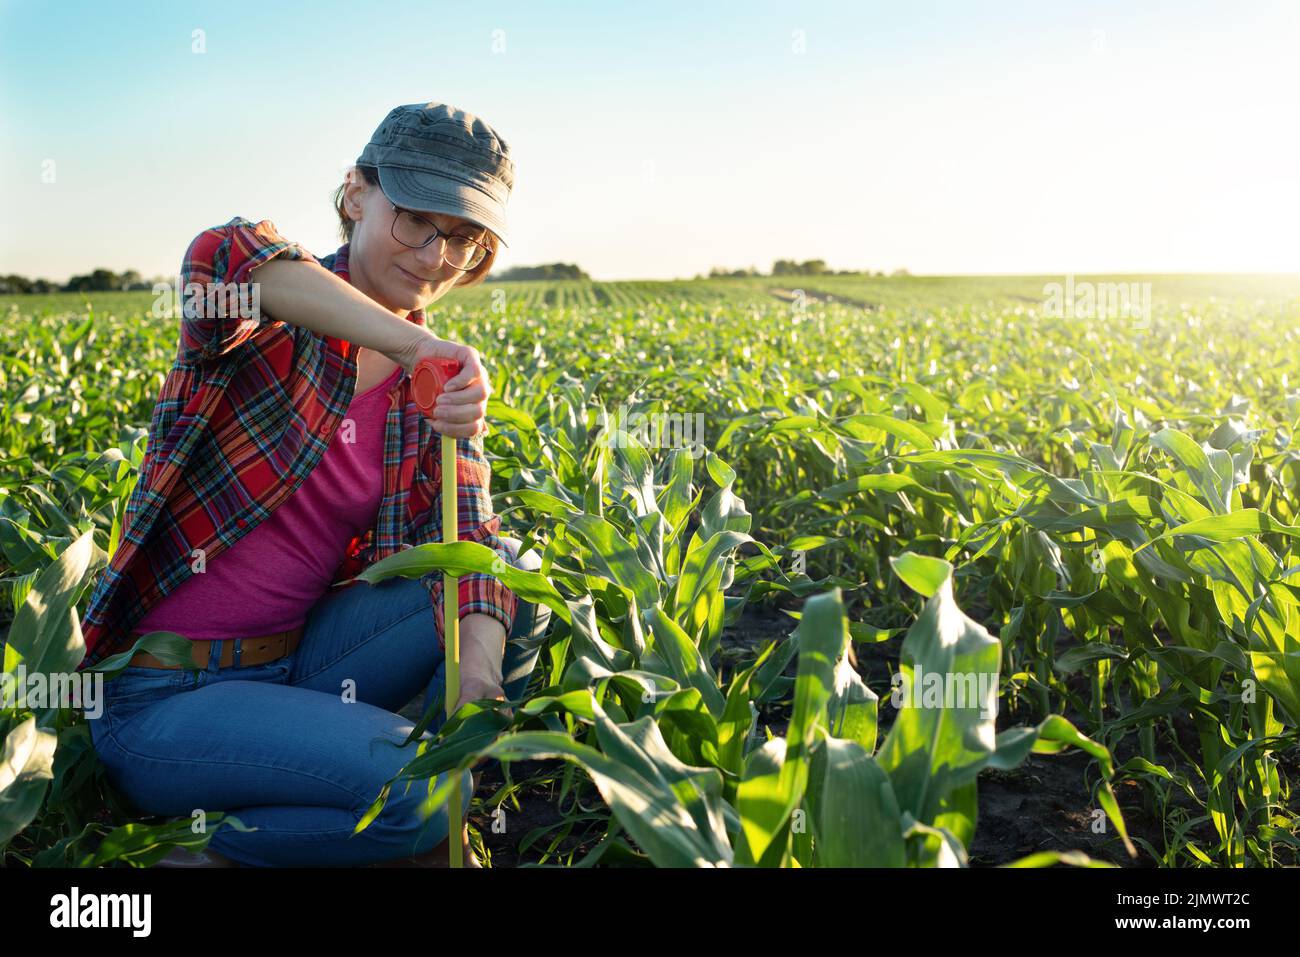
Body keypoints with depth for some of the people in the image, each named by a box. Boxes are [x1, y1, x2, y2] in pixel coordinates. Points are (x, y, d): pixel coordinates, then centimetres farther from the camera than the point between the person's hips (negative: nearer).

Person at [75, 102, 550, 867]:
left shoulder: (440, 389, 4)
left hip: (297, 658, 5)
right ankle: (195, 846, 0)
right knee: (418, 789, -25)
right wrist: (413, 343, -44)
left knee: (517, 576, -11)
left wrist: (479, 674, -27)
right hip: (162, 695, -5)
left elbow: (469, 539, -9)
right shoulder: (271, 321, -10)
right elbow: (226, 256, -36)